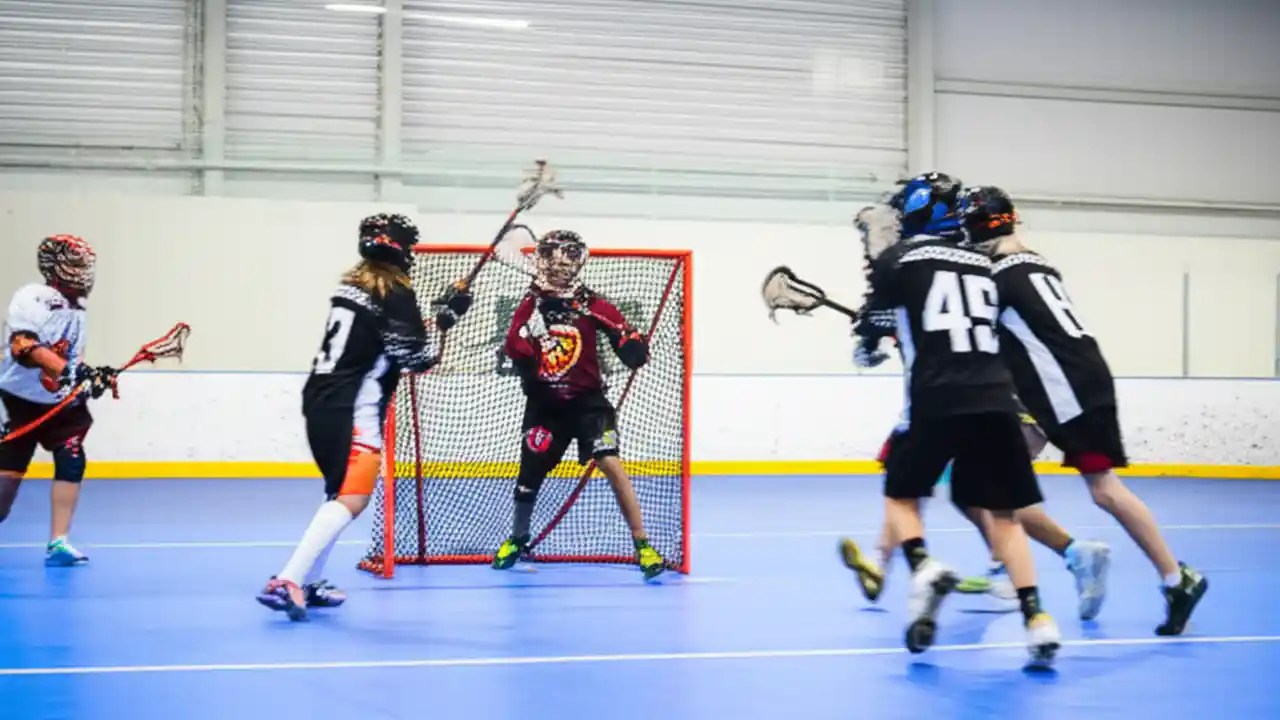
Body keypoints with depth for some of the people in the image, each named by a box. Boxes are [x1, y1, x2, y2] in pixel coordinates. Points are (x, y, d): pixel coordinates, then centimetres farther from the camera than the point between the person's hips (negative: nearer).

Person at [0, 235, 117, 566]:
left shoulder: (76, 309, 7)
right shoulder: (31, 298, -17)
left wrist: (95, 376, -1)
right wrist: (69, 369, -40)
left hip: (62, 401, 6)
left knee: (72, 462, -10)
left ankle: (58, 542, -7)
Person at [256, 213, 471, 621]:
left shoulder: (351, 284, 15)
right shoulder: (396, 294, -9)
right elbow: (414, 358, -10)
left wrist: (435, 315, 20)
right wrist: (443, 327, 3)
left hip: (320, 400, 9)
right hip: (351, 411, -9)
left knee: (339, 491, 22)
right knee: (351, 499, -14)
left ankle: (310, 582, 22)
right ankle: (287, 581, -26)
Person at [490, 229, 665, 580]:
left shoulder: (590, 305, -6)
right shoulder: (530, 306, 0)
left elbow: (623, 333, -10)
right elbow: (515, 346, -4)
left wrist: (634, 347, -30)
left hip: (587, 400, -2)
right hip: (544, 404, 3)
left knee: (609, 463, -17)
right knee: (530, 471, 7)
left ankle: (642, 544, -11)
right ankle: (517, 540, 34)